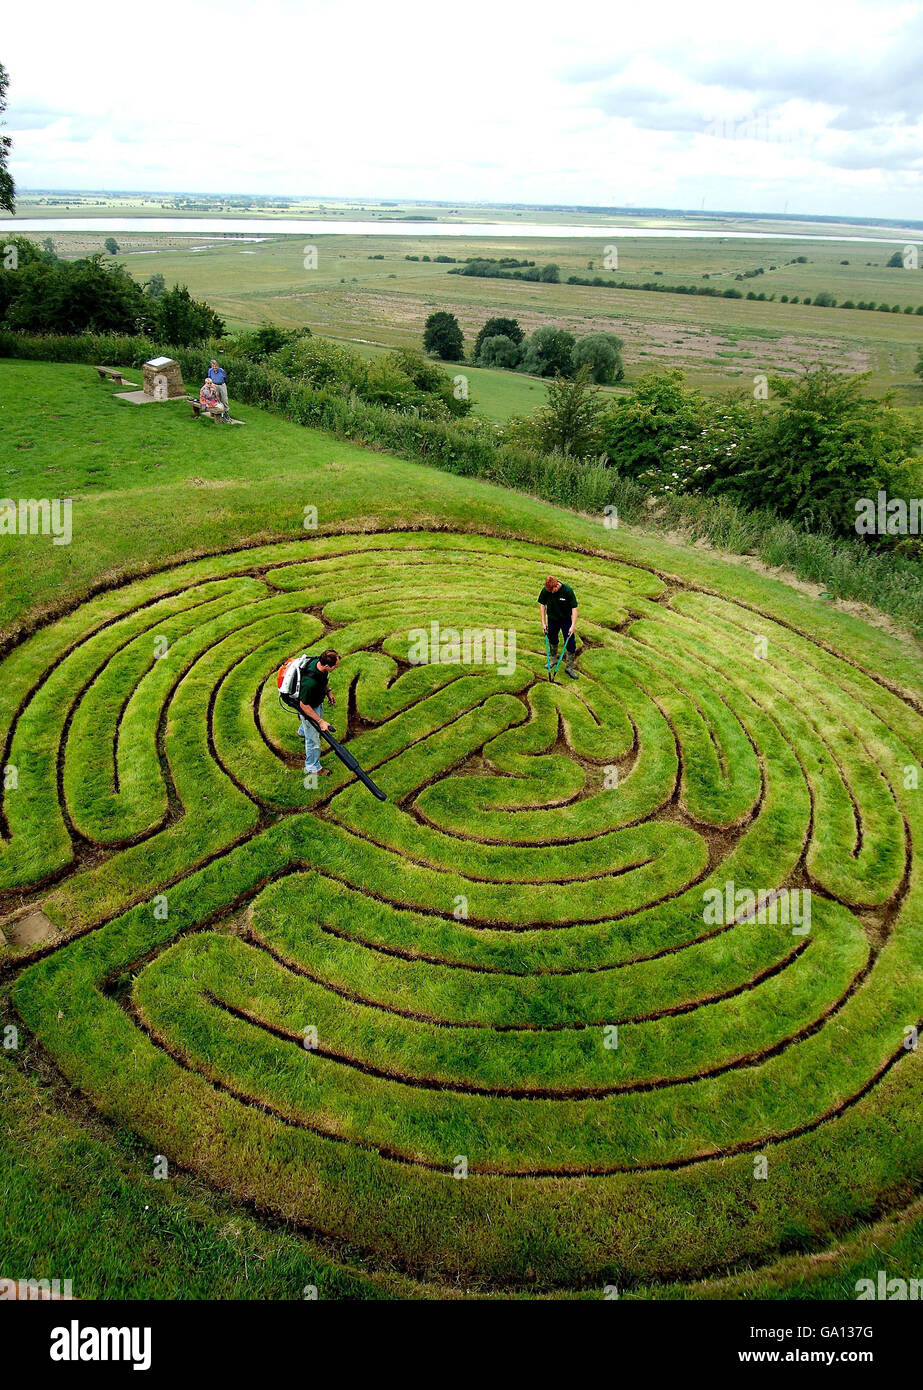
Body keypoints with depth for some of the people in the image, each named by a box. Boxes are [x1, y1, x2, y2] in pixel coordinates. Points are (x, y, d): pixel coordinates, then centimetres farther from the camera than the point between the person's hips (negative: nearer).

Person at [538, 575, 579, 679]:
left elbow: (574, 608, -20)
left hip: (566, 619, -3)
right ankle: (553, 660, 43)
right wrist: (543, 622, -4)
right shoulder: (545, 590, -18)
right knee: (552, 640, 20)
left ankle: (569, 667, 9)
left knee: (571, 644, -3)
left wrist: (573, 625, -24)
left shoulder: (568, 590, -26)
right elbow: (542, 605, -2)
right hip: (552, 619, 3)